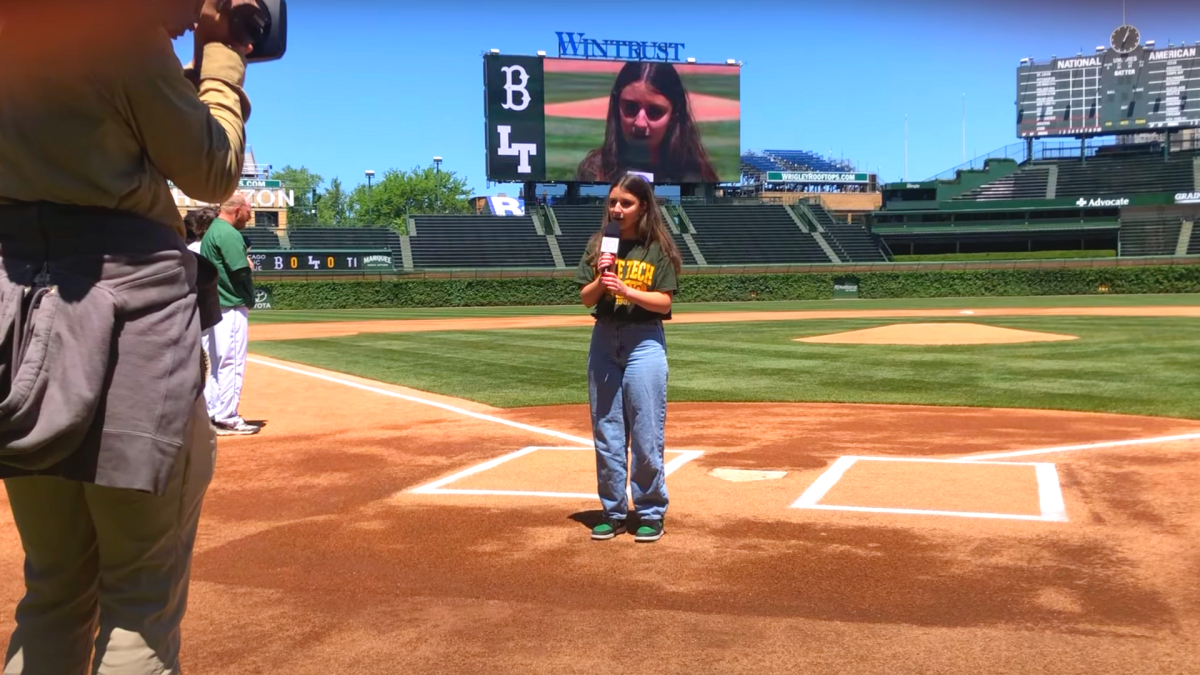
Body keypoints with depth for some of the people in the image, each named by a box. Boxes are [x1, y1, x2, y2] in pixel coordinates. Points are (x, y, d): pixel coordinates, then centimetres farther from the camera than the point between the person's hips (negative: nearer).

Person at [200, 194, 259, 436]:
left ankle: (211, 415, 18)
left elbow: (219, 268, 15)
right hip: (232, 307, -10)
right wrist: (249, 298, -4)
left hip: (211, 306, 10)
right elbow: (241, 271, -19)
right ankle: (227, 419, -3)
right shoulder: (229, 234, -14)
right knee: (231, 362, -5)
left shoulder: (212, 231, 17)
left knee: (213, 362, 13)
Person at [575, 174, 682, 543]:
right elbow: (586, 299, 5)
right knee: (606, 432, 8)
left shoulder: (658, 249, -2)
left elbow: (664, 302, -8)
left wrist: (626, 289, -20)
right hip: (604, 339, 4)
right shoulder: (599, 245, 8)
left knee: (647, 434, -2)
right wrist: (601, 279, -14)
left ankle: (651, 513, 11)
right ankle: (613, 512, 19)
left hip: (644, 342, -4)